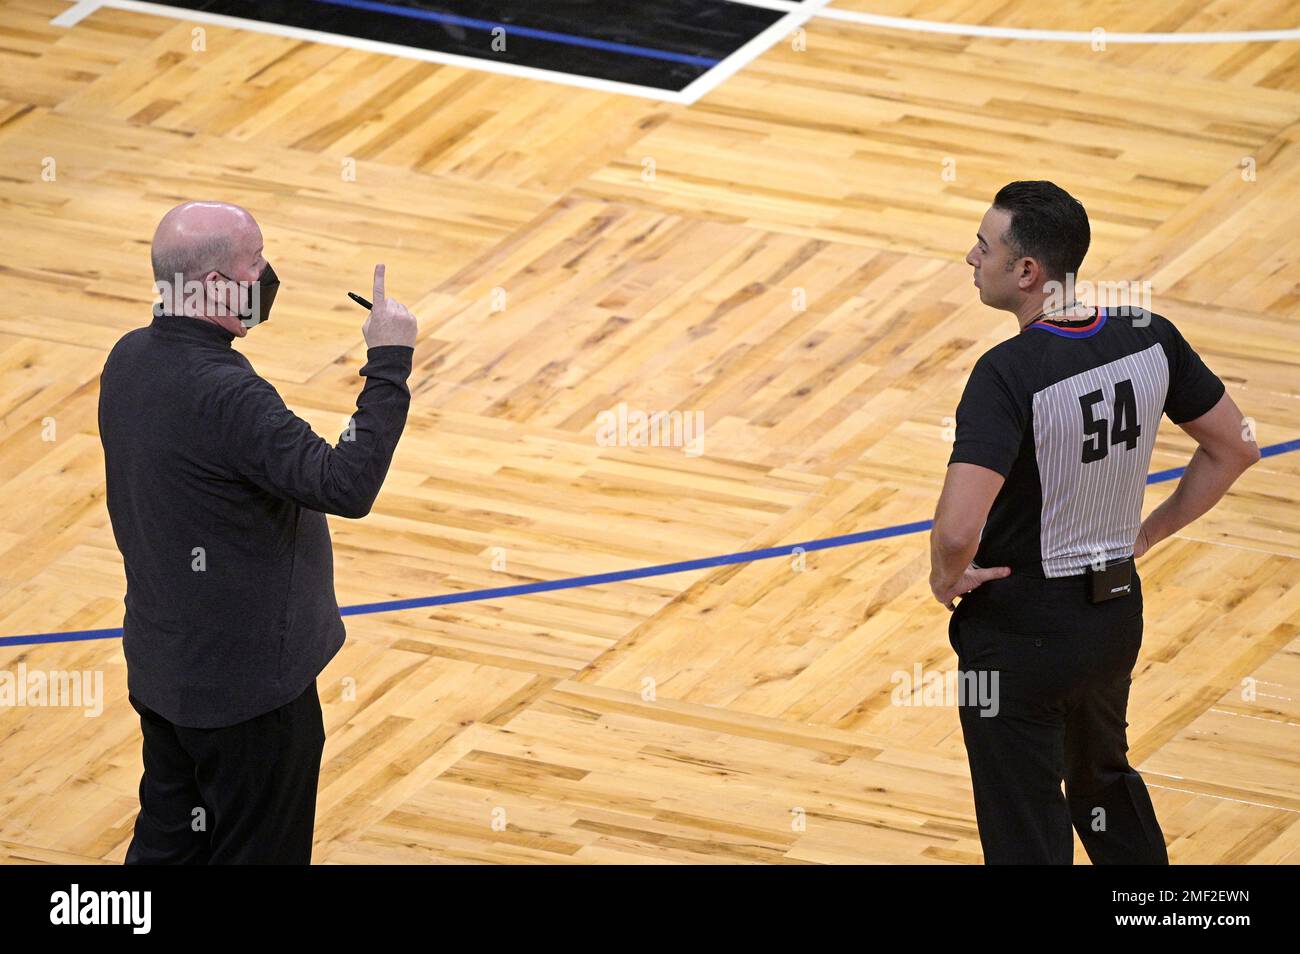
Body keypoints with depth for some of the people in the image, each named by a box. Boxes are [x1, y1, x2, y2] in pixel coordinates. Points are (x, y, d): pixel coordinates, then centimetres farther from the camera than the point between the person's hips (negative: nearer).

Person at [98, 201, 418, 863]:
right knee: (257, 854, 6)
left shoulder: (130, 359, -1)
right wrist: (389, 364, -27)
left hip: (162, 662, 9)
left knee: (168, 842, 19)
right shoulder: (224, 396, -29)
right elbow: (347, 486, -33)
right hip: (247, 683, -9)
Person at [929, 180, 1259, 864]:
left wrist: (945, 577, -14)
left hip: (1020, 634, -6)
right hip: (1118, 612, 6)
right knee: (1105, 782, 30)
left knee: (1026, 836, 6)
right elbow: (1234, 449, 5)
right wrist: (1146, 534, 11)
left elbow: (958, 530, -36)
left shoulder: (1008, 374, -27)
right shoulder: (1149, 339, -8)